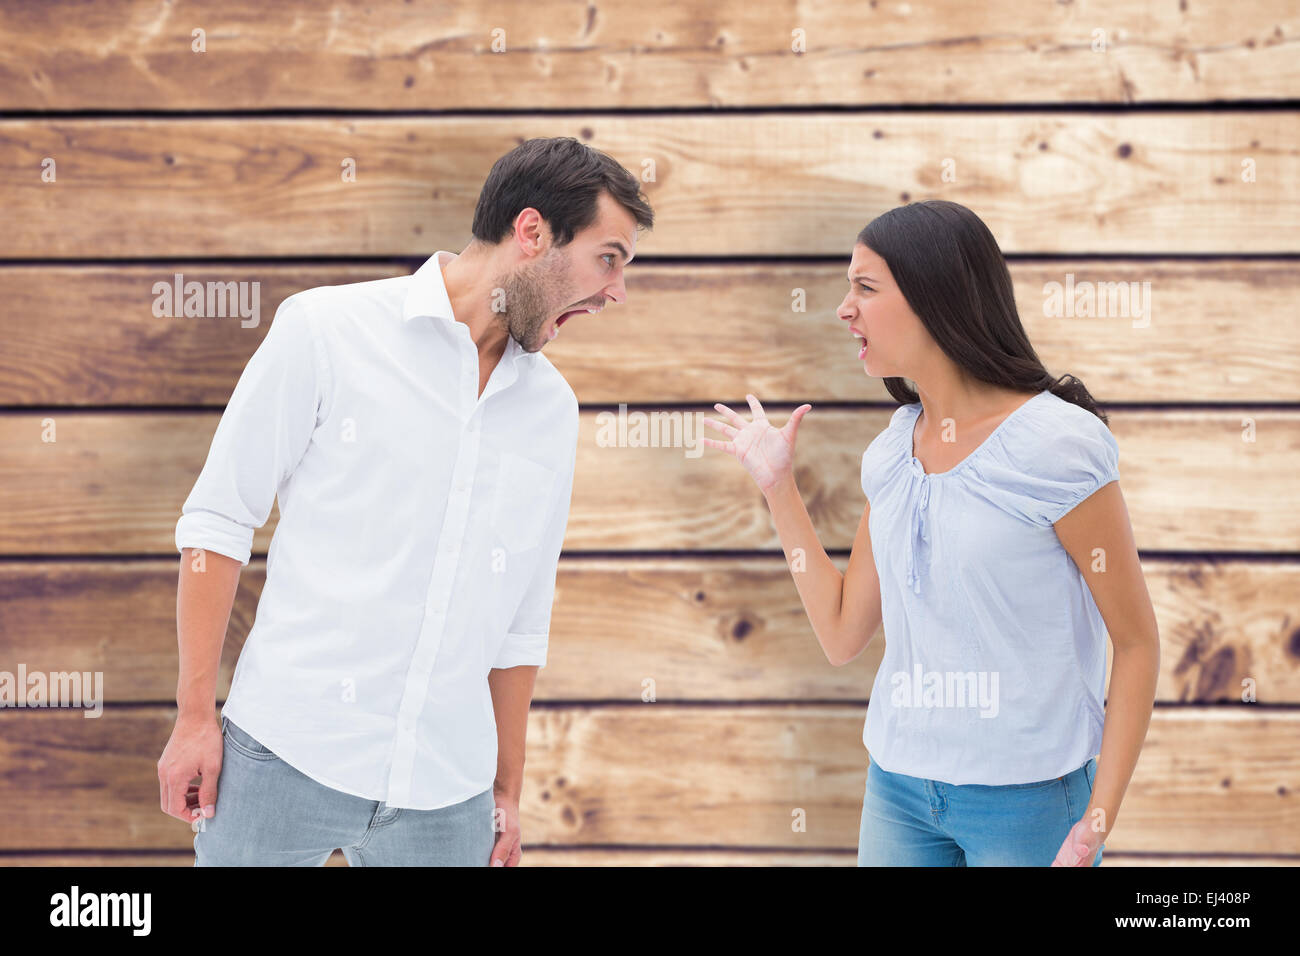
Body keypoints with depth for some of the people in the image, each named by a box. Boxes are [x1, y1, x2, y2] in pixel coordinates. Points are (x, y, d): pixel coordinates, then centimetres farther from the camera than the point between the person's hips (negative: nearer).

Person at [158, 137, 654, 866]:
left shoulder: (552, 410, 11)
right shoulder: (327, 331, -3)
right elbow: (218, 522, -1)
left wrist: (508, 793, 16)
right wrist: (196, 715, -5)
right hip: (290, 758, -4)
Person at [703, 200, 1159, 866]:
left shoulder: (1057, 443, -13)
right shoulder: (892, 454, 6)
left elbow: (1137, 642, -9)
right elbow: (842, 635, 10)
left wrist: (1099, 820, -15)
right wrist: (778, 486, 7)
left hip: (1026, 802, -6)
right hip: (898, 786, 6)